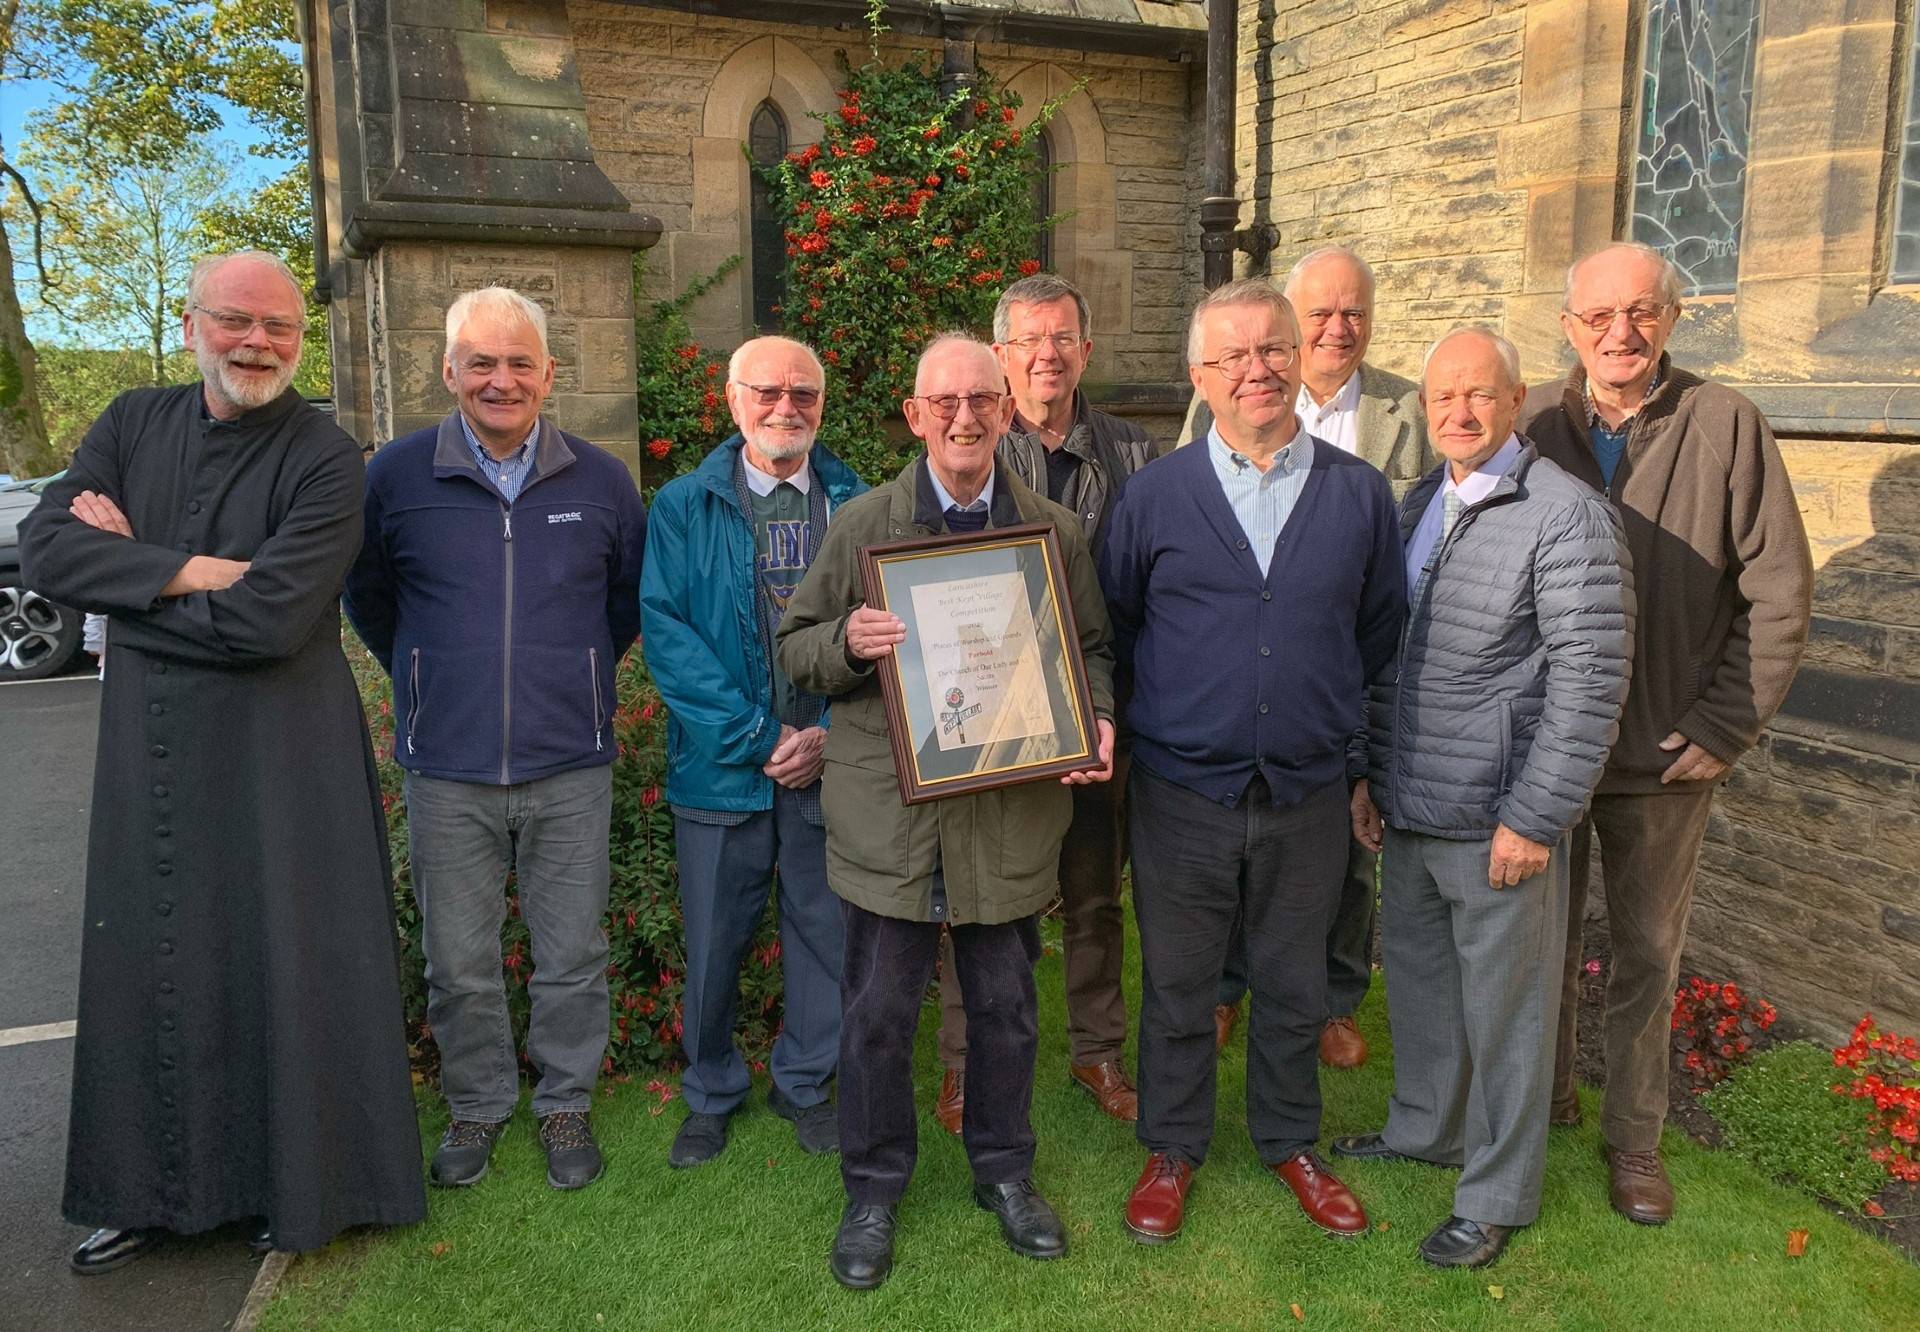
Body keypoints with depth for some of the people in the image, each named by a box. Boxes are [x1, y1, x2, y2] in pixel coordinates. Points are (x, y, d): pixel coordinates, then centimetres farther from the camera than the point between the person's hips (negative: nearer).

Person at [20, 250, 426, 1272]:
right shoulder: (134, 423, 5)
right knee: (150, 960, 14)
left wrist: (128, 567, -10)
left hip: (281, 750, -5)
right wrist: (192, 571, -18)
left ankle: (297, 1178, 25)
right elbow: (44, 545, -7)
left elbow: (269, 618, -21)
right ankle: (152, 1188, 31)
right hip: (148, 741, 5)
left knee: (285, 955, 5)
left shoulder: (323, 459, -11)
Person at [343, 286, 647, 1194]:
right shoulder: (397, 474, -2)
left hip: (570, 767, 0)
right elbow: (367, 598, 13)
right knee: (457, 961, 11)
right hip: (445, 769, 0)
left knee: (572, 955, 10)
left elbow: (633, 596, 15)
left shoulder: (600, 481, 1)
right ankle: (478, 1104, 33)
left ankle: (566, 1103, 30)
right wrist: (429, 678, 13)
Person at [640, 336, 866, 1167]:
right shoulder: (683, 507, 2)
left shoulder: (856, 505, 4)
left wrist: (830, 734, -11)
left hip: (830, 760, 1)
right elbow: (665, 629, -7)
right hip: (724, 765, -1)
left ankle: (805, 1084, 34)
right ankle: (711, 1093, 32)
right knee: (713, 940, 9)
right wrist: (757, 738, -14)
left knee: (826, 932, 11)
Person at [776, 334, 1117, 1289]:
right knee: (878, 1012, 8)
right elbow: (796, 646, 4)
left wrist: (1098, 719, -7)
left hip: (1012, 810, 2)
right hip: (889, 812, -1)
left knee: (1006, 1007, 15)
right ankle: (873, 1189, 29)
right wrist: (847, 642, -18)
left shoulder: (1057, 531, 5)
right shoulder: (861, 523, 0)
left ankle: (1004, 1171, 37)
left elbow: (1091, 648, 13)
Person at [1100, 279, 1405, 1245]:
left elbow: (1381, 628, 11)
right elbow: (1111, 623, 7)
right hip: (1182, 793, -1)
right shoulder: (1155, 494, -3)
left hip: (1308, 793, 1)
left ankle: (1290, 1142, 39)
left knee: (1294, 987, 17)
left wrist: (1326, 709, 11)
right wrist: (1158, 714, 7)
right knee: (1177, 986, 12)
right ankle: (1172, 1148, 33)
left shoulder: (1360, 494, 0)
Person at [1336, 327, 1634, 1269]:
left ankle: (1498, 1193, 25)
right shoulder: (1416, 507, 10)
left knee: (1503, 1004, 7)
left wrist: (1534, 817, -17)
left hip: (1498, 819, -7)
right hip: (1408, 806, 7)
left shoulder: (1567, 517, -13)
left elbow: (1592, 678, -16)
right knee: (1415, 975, 21)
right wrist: (1366, 773, 12)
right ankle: (1424, 1128, 43)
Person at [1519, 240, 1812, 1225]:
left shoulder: (1727, 426, -5)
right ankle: (1545, 1093, 36)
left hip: (1664, 755, -1)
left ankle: (1634, 1134, 28)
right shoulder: (1531, 425, -1)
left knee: (1648, 950, 11)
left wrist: (1726, 726, -7)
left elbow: (1780, 591, -3)